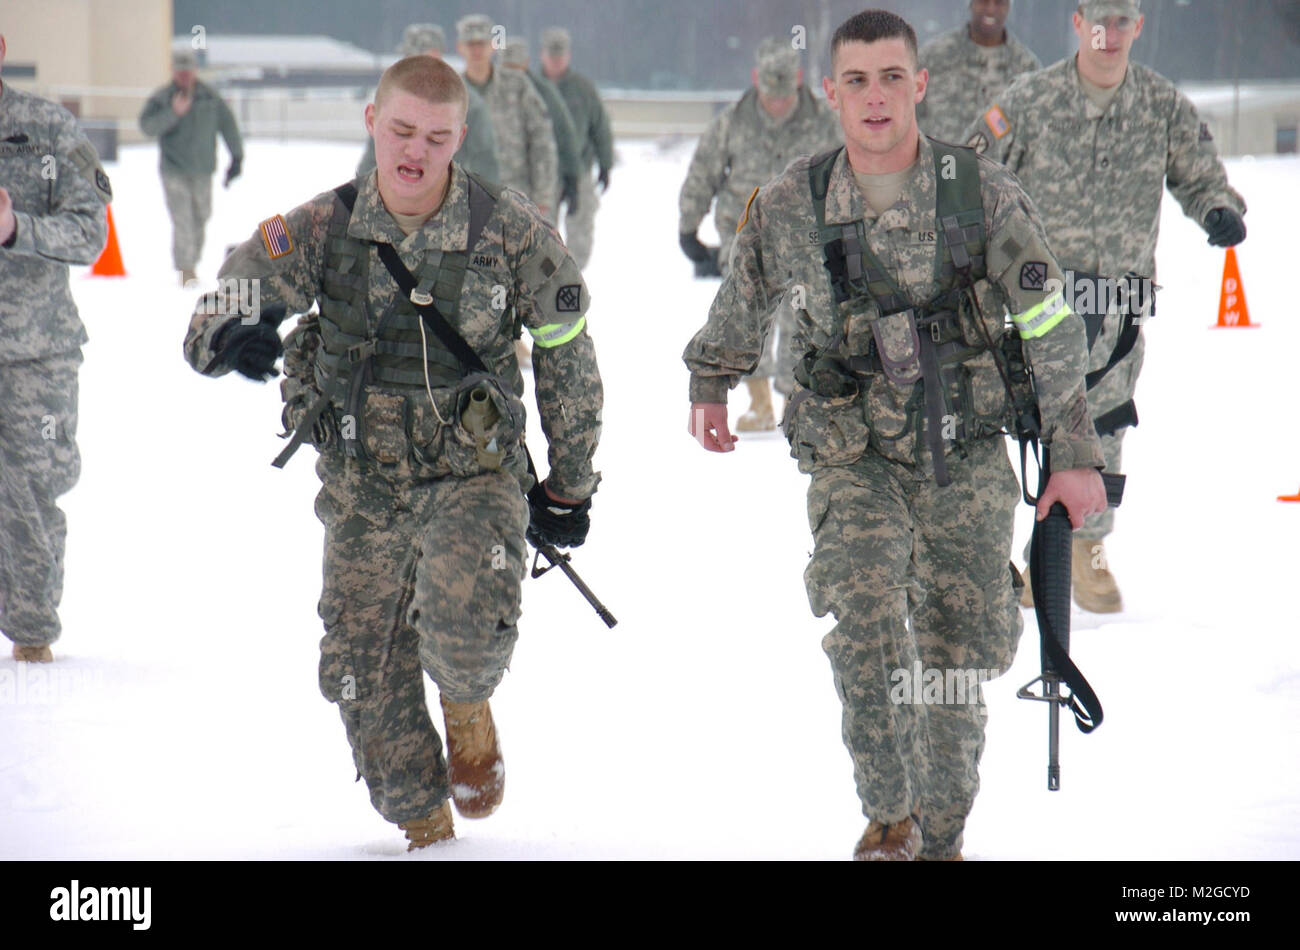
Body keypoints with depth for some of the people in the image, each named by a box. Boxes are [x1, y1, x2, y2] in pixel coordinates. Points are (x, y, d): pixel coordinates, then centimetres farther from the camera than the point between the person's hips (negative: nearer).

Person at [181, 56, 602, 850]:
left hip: (475, 477, -2)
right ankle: (423, 825, 30)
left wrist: (569, 486, 7)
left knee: (469, 625, -28)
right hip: (363, 492, 3)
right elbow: (211, 325, -5)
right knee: (366, 676, 6)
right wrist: (233, 336, -32)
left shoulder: (513, 231, -10)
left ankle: (467, 706, 9)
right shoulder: (319, 231, -8)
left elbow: (568, 358, 3)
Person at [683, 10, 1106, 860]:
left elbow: (1051, 327, -3)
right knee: (866, 618, -24)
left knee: (960, 657, 4)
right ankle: (888, 816, -9)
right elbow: (741, 302, 16)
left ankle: (941, 835, 25)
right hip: (856, 458, -1)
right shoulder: (789, 205, -5)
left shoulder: (983, 192, -8)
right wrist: (709, 384, 30)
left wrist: (1075, 455, -5)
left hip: (966, 455, 1)